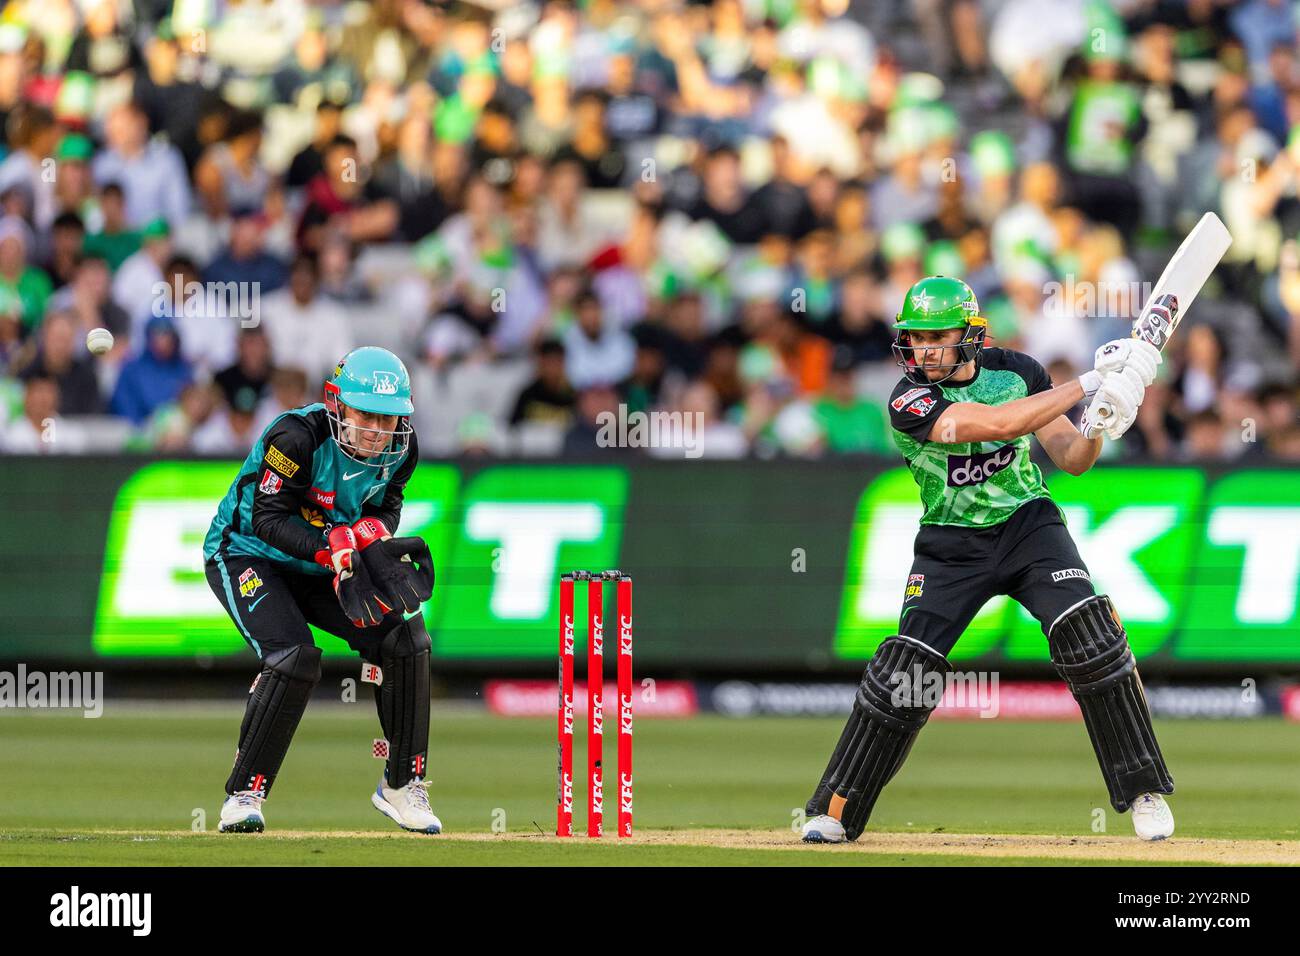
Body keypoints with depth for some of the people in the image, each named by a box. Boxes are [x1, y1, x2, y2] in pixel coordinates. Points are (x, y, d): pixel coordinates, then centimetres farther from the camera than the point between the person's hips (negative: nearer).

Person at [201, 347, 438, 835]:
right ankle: (243, 796, -16)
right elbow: (268, 518, -29)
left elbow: (387, 502, 5)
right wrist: (336, 549, -41)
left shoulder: (398, 448, -10)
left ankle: (403, 785, 6)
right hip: (246, 554, -7)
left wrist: (374, 537, -20)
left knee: (403, 638, -7)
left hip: (316, 570, 7)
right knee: (293, 657, -28)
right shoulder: (299, 438, -30)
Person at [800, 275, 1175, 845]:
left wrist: (1099, 427, -24)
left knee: (1089, 640, -18)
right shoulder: (910, 401, -19)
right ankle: (835, 813, 6)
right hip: (952, 545, -2)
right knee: (904, 672, -9)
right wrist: (1092, 382, -32)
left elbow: (1070, 459, 0)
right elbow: (999, 423, -33)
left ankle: (1143, 792, -9)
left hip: (1028, 525, 2)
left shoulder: (1016, 371, -5)